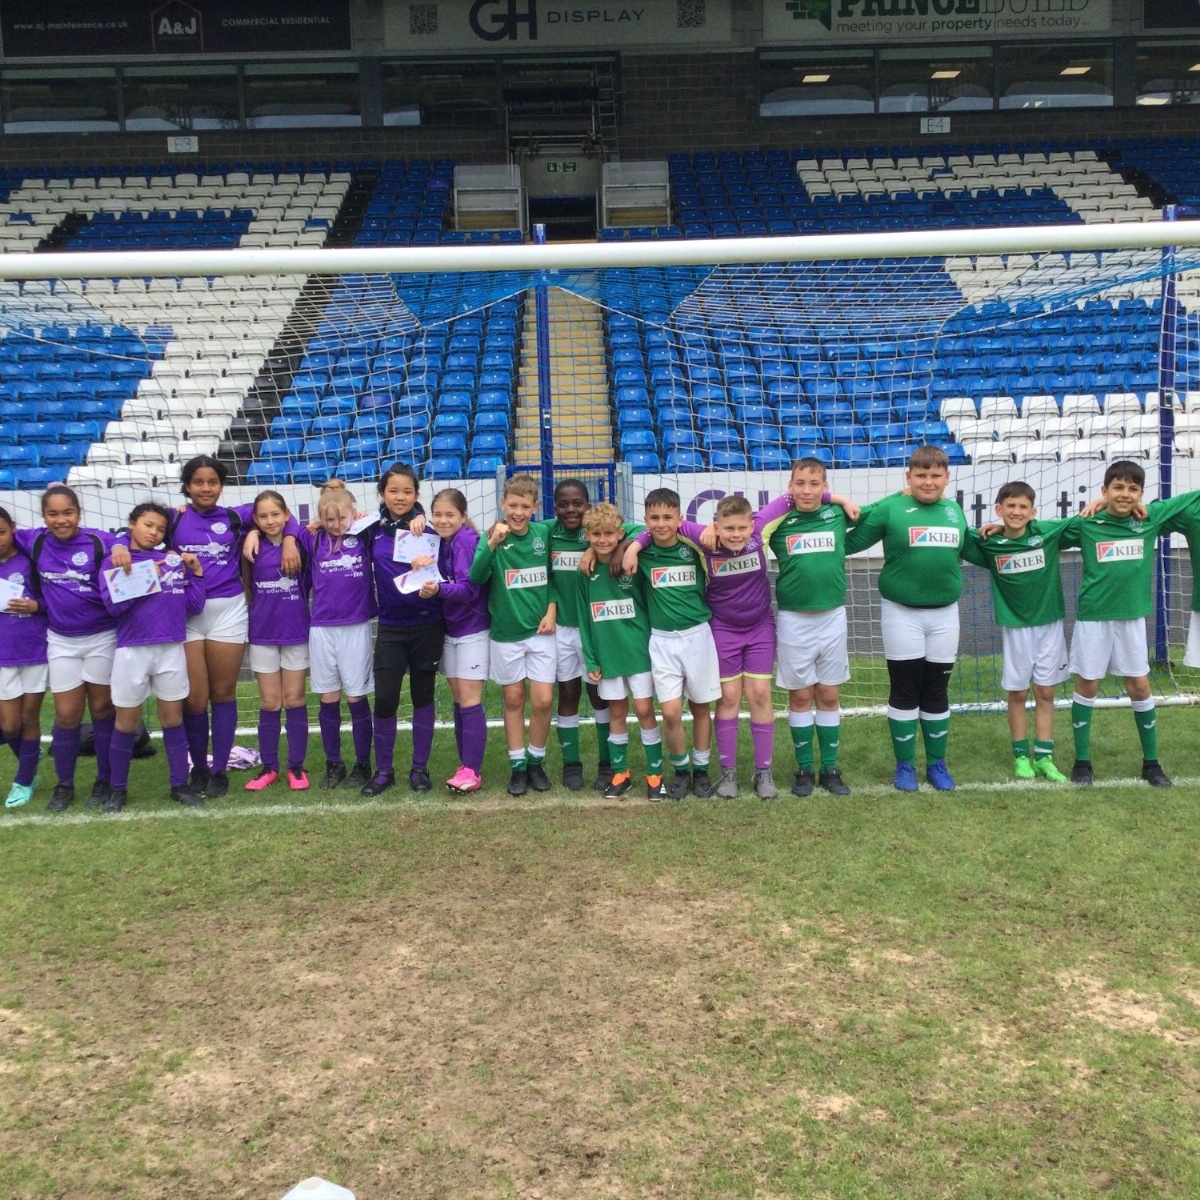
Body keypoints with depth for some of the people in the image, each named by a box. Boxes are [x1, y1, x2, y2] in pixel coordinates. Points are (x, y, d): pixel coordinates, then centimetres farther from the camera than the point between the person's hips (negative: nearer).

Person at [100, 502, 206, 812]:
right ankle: (118, 788, 21)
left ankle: (179, 784, 19)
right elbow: (114, 605, -13)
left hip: (172, 649, 2)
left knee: (173, 717, 10)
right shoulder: (115, 561, 1)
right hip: (132, 650, -2)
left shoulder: (175, 560, 6)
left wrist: (197, 573, -5)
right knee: (127, 722, 7)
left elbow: (194, 606, 3)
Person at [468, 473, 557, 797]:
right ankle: (517, 766, 21)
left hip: (540, 631, 1)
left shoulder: (544, 532, -3)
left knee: (543, 700, -1)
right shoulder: (493, 537, -10)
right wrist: (492, 544, -39)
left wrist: (551, 609, -3)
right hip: (506, 633, -1)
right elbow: (476, 577, -25)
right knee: (513, 700, 9)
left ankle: (536, 761, 19)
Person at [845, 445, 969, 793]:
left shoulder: (955, 512, 6)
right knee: (904, 689, 5)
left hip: (945, 613, 4)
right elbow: (850, 542, -10)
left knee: (937, 690, 12)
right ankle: (905, 765, 18)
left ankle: (937, 764, 25)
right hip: (902, 613, -4)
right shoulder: (890, 508, -8)